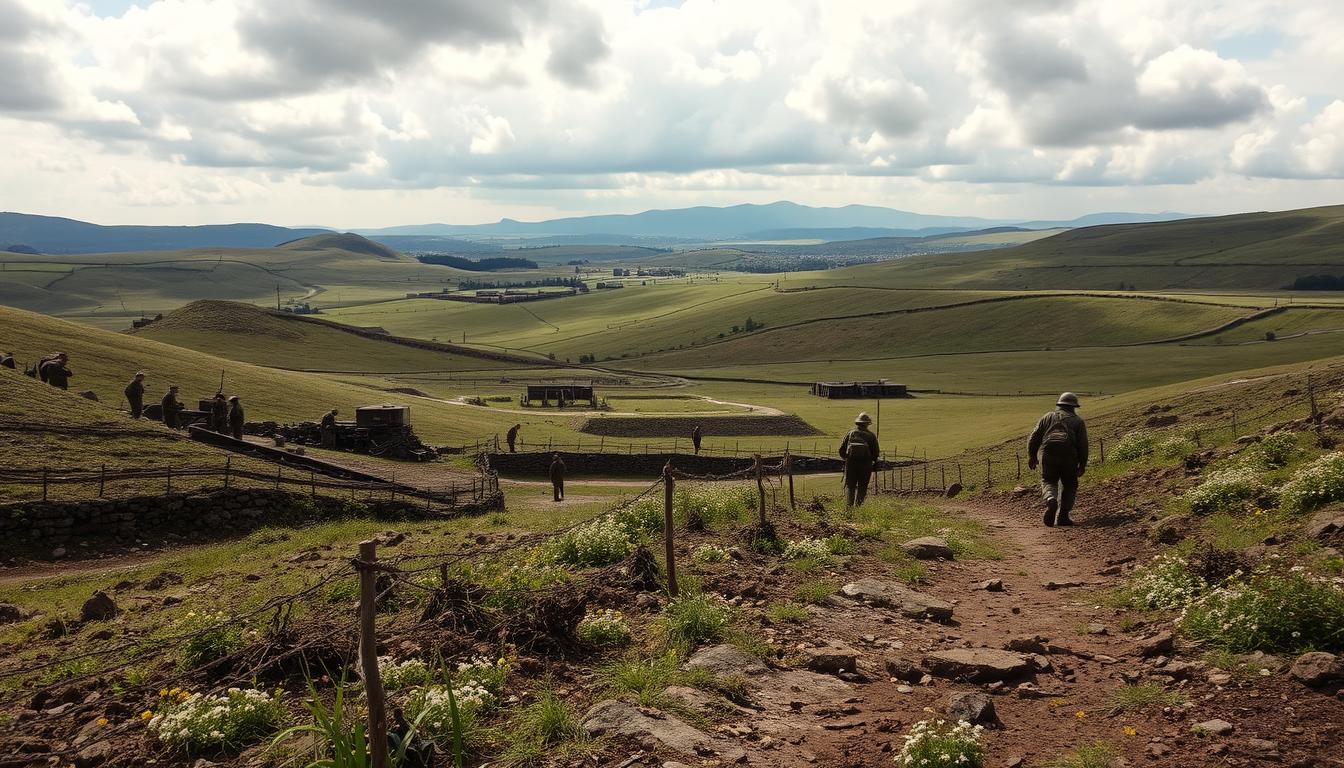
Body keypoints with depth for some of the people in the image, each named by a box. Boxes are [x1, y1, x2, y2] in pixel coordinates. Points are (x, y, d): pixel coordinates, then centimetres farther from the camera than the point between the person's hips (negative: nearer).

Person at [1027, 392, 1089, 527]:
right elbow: (1083, 444, 5)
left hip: (1047, 452, 1)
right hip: (1069, 454, 0)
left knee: (1048, 481, 11)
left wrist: (1031, 456, 18)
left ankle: (1051, 500, -21)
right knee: (1069, 485, 15)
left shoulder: (1048, 417, 21)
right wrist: (1082, 464, 8)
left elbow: (1034, 437, 12)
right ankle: (1063, 516, 7)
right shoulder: (1078, 421, 17)